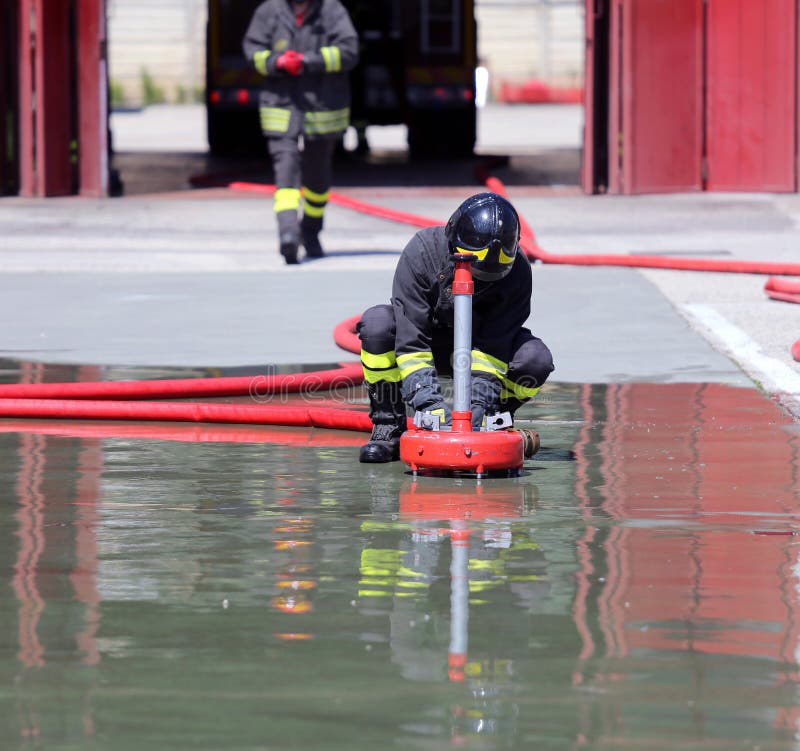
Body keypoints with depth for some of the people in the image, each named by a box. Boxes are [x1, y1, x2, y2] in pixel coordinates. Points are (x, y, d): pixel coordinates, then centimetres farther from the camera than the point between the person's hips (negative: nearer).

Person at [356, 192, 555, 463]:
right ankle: (387, 427, -17)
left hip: (480, 347, 1)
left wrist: (479, 402, -37)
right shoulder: (423, 251, -29)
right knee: (377, 324, -33)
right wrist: (429, 402, -40)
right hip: (428, 345, -1)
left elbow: (494, 346, -23)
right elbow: (411, 339, -31)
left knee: (536, 359, -29)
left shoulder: (516, 271, -24)